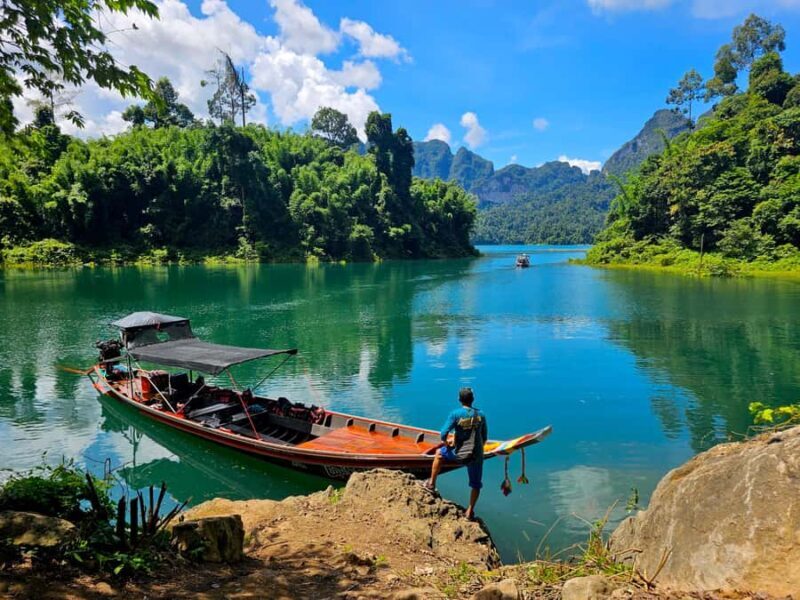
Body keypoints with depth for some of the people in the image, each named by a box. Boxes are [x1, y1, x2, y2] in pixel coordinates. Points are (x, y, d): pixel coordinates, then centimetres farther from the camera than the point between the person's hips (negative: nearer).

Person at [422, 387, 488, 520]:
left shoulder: (456, 414, -12)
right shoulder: (480, 415, 0)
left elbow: (444, 433, -13)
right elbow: (484, 437, 8)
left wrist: (447, 444, 8)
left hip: (460, 454, -2)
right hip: (477, 455, 3)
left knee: (439, 453, 26)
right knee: (476, 484, 23)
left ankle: (431, 484, 33)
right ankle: (470, 511, 26)